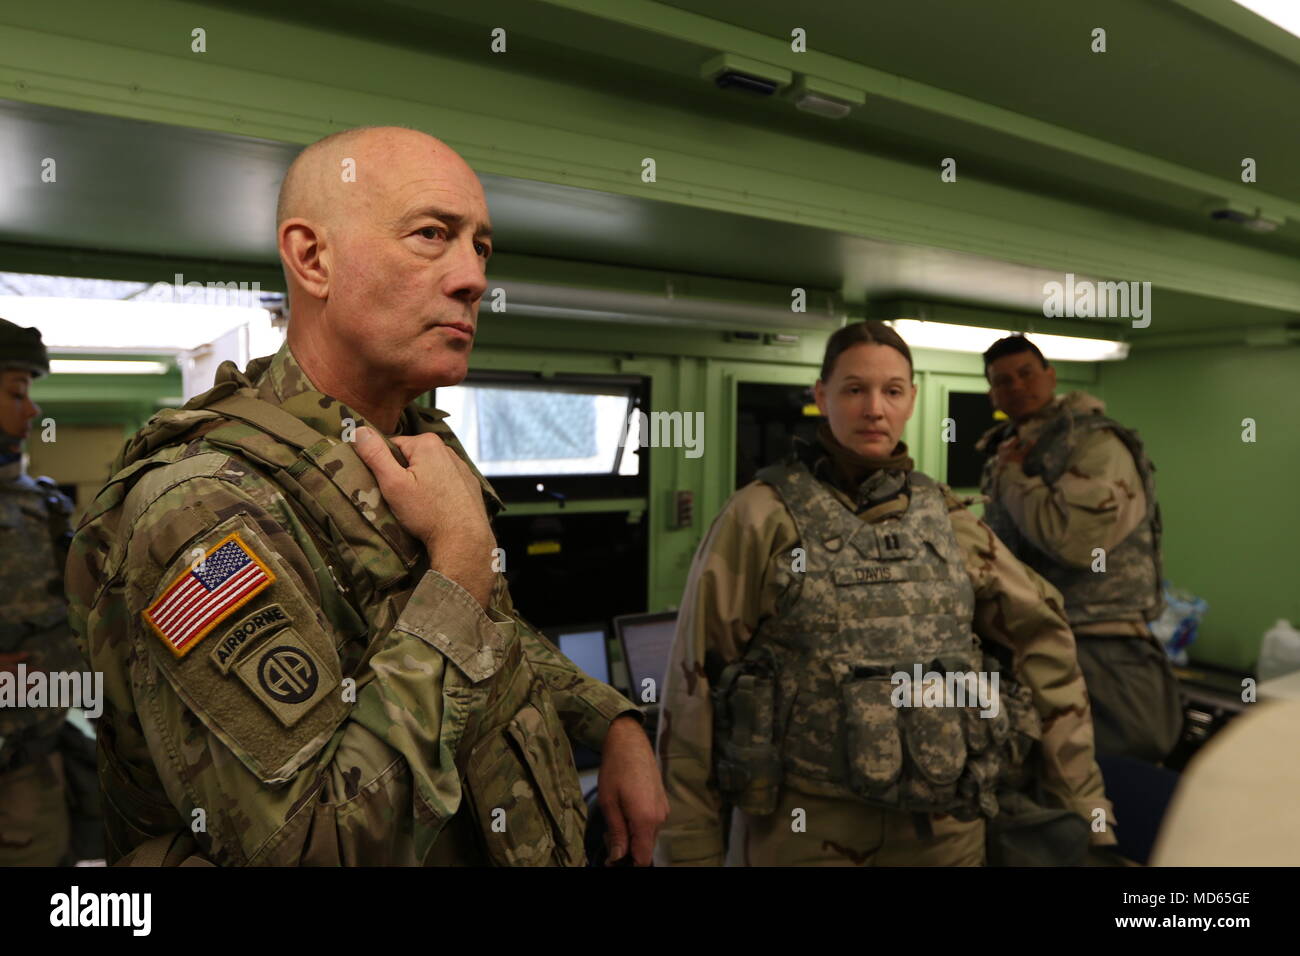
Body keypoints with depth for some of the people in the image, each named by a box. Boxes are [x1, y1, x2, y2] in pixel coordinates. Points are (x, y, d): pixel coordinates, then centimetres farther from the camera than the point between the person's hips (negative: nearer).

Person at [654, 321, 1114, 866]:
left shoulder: (943, 515, 4)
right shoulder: (763, 515, -9)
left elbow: (1042, 641, 6)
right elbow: (695, 682, -9)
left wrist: (1084, 808, 4)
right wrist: (689, 849, -7)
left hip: (945, 829, 4)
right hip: (804, 828, -3)